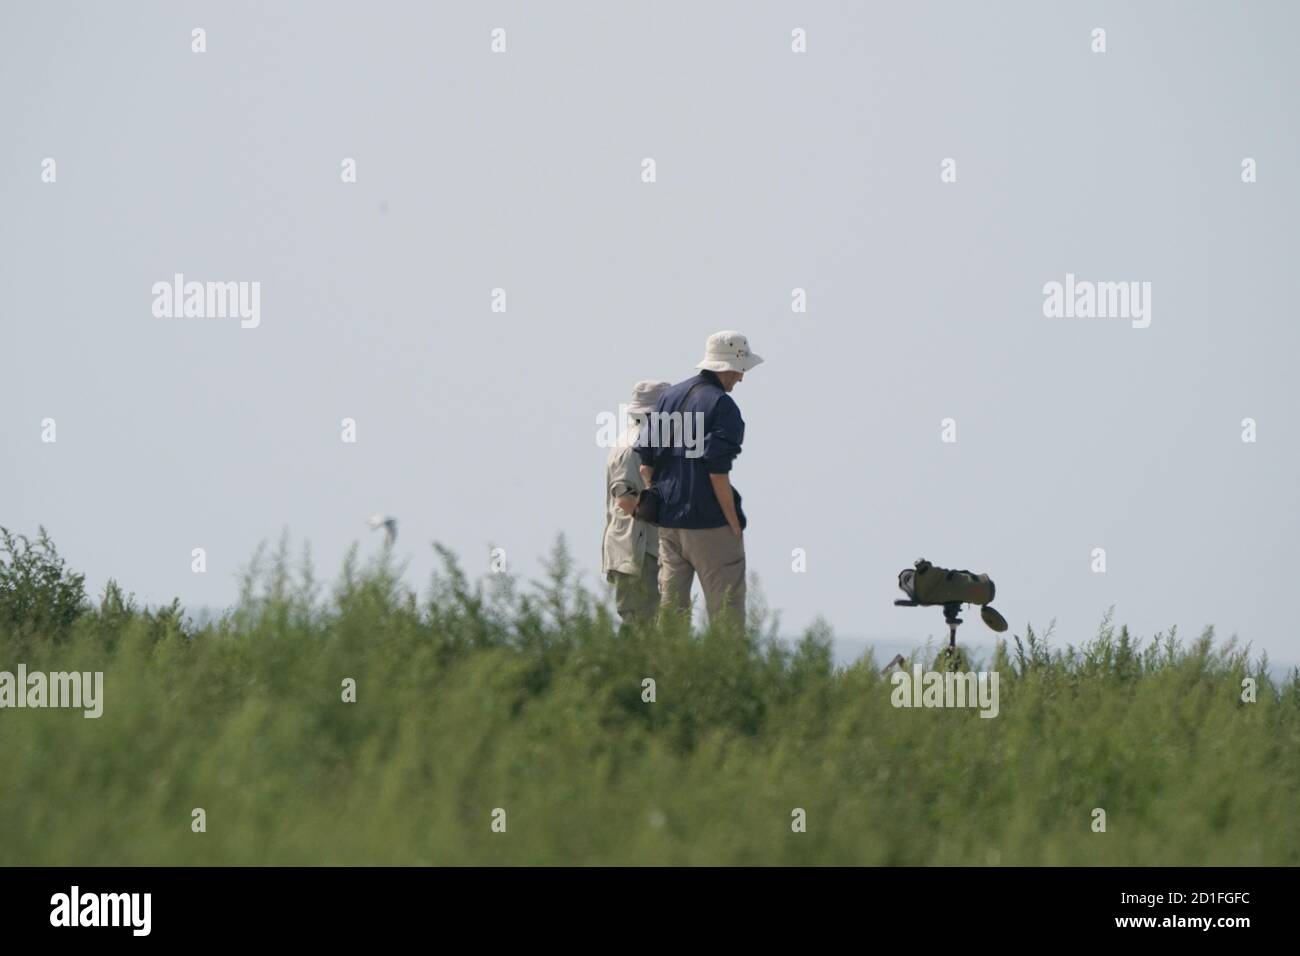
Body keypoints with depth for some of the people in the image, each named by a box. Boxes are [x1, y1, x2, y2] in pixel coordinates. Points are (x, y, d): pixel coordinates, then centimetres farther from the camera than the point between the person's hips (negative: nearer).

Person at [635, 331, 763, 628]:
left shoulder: (670, 396, 10)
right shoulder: (722, 406, -11)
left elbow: (645, 464, 9)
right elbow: (718, 474, -18)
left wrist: (659, 506, 17)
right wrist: (735, 524, -11)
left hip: (668, 522, 7)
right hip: (709, 524, -7)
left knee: (671, 605, 10)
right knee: (727, 610, -2)